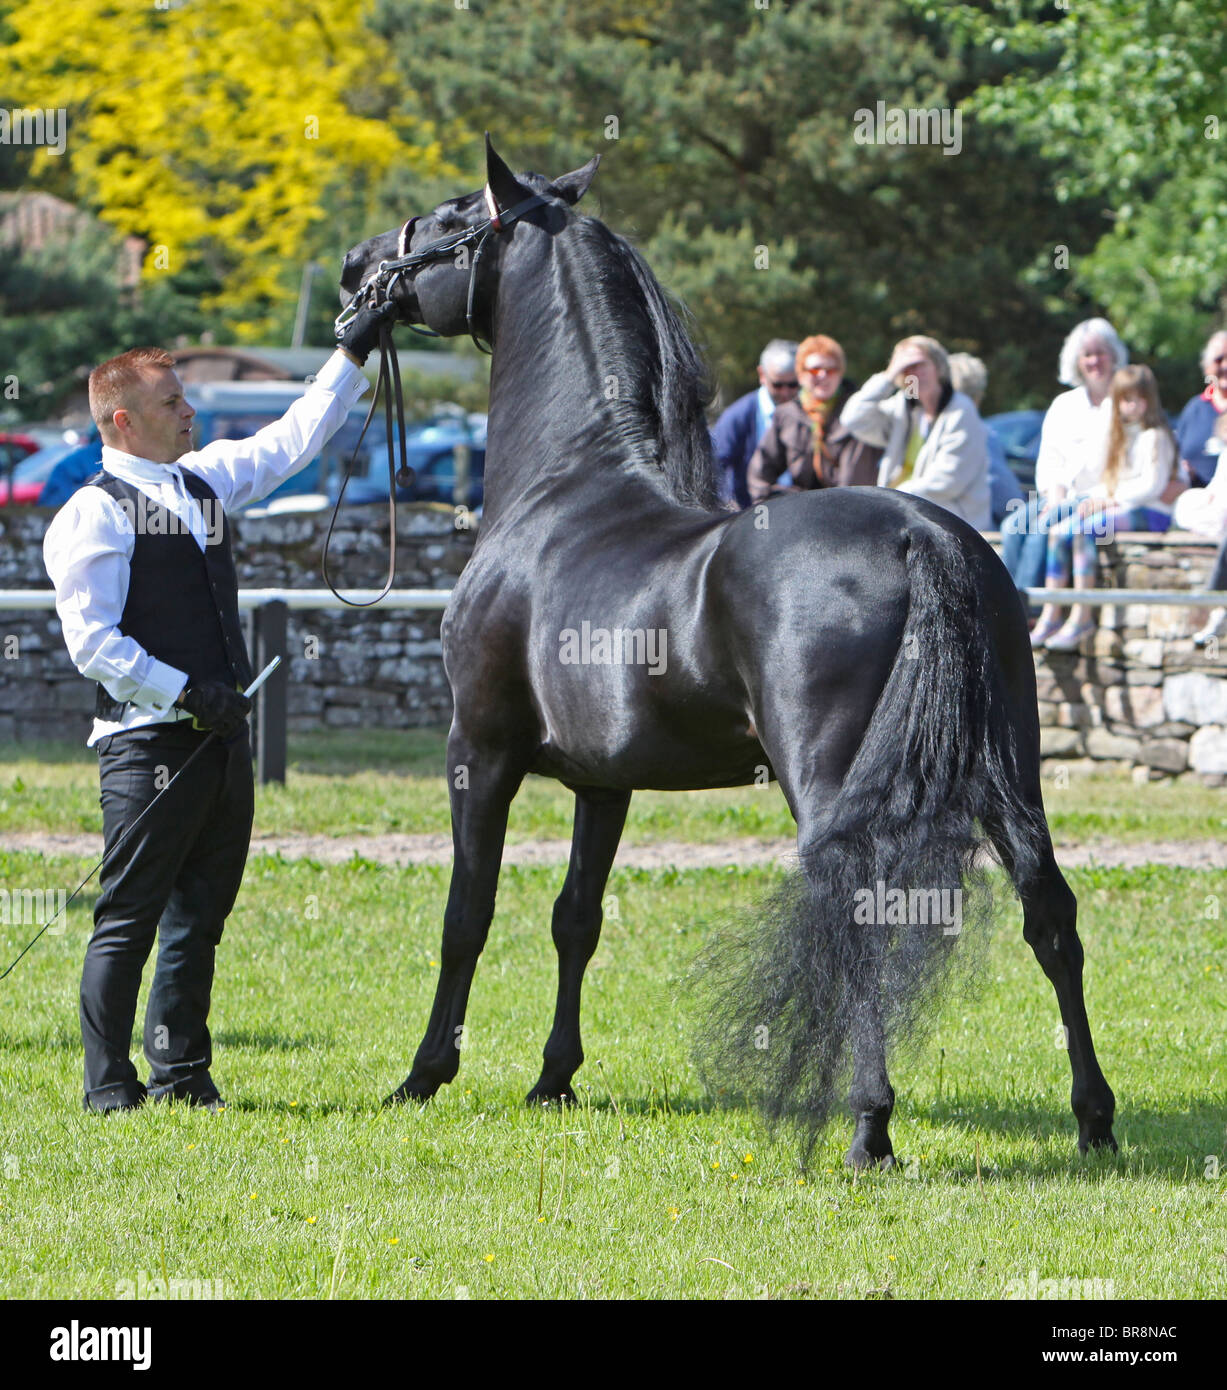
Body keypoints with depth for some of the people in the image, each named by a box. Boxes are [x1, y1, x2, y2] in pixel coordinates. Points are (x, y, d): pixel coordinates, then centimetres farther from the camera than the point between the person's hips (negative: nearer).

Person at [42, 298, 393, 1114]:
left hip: (221, 738, 8)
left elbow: (296, 439, 27)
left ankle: (182, 1075, 16)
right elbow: (92, 642, -14)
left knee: (201, 914, 10)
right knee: (130, 916, -4)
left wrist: (357, 350, 24)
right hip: (151, 746, -8)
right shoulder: (95, 514, -8)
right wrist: (187, 694, -17)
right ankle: (109, 1084, 1)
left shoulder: (205, 481, 15)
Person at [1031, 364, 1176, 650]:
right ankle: (1050, 616, -20)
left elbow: (1153, 485, -14)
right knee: (1059, 532, -13)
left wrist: (1111, 498, -11)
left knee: (1084, 531, -30)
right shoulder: (1122, 435, 21)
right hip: (1117, 507, 8)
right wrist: (1095, 497, -1)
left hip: (1148, 512, -8)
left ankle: (1082, 616, -31)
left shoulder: (1155, 436, -5)